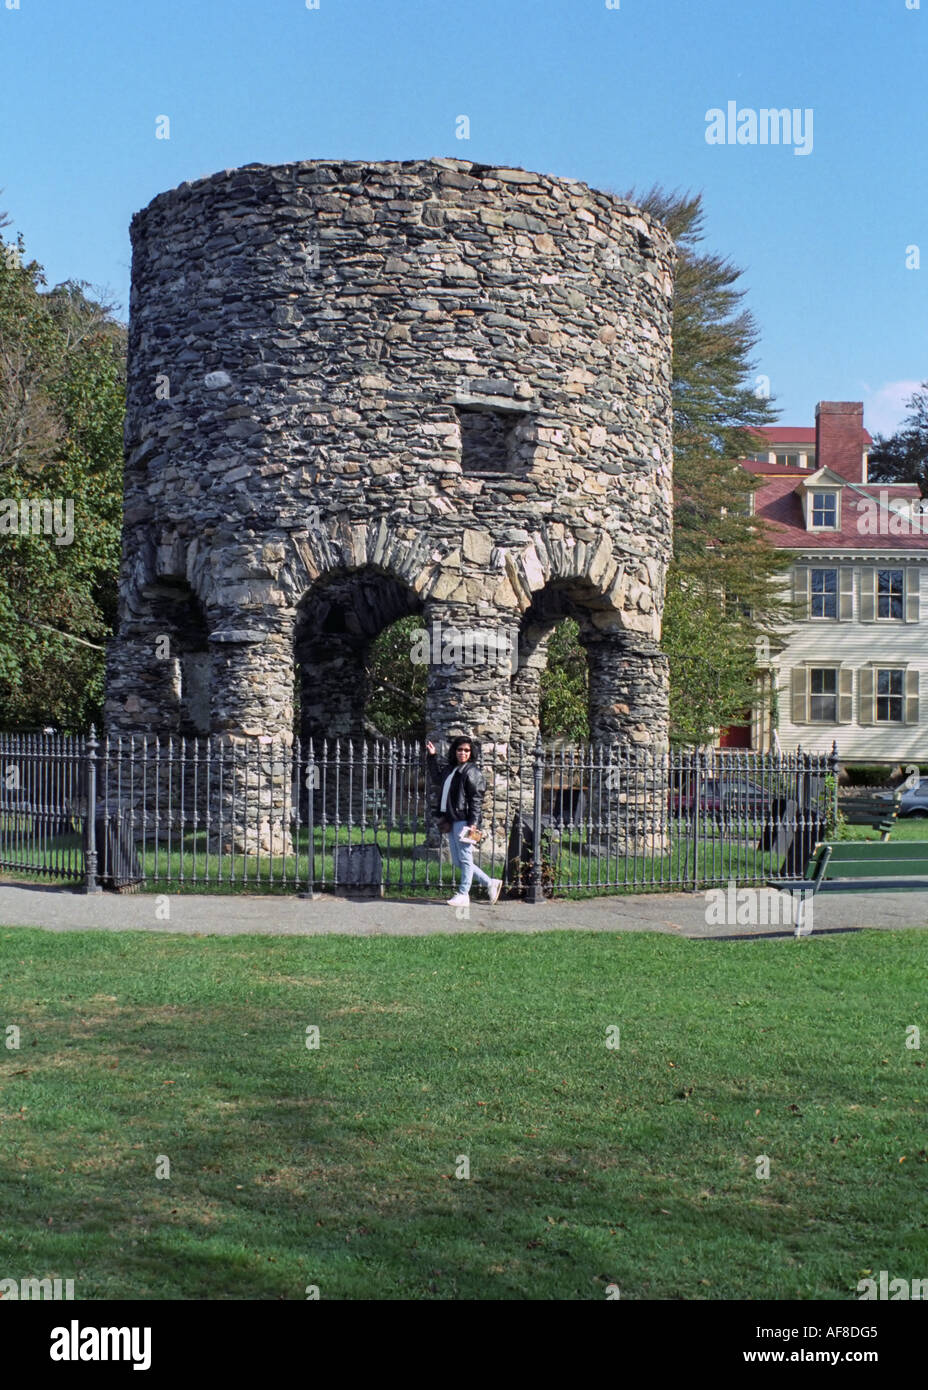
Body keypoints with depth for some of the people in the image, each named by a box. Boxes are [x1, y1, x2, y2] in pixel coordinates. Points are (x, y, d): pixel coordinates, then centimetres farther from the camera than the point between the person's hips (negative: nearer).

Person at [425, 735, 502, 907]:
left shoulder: (471, 771, -7)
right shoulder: (450, 769, 16)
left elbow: (477, 799, -12)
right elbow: (436, 779, 37)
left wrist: (473, 822, -18)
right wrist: (432, 757, 31)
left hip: (463, 820, -9)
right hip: (451, 820, 9)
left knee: (465, 858, -1)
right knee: (457, 861, 10)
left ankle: (463, 894, 5)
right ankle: (490, 883, 17)